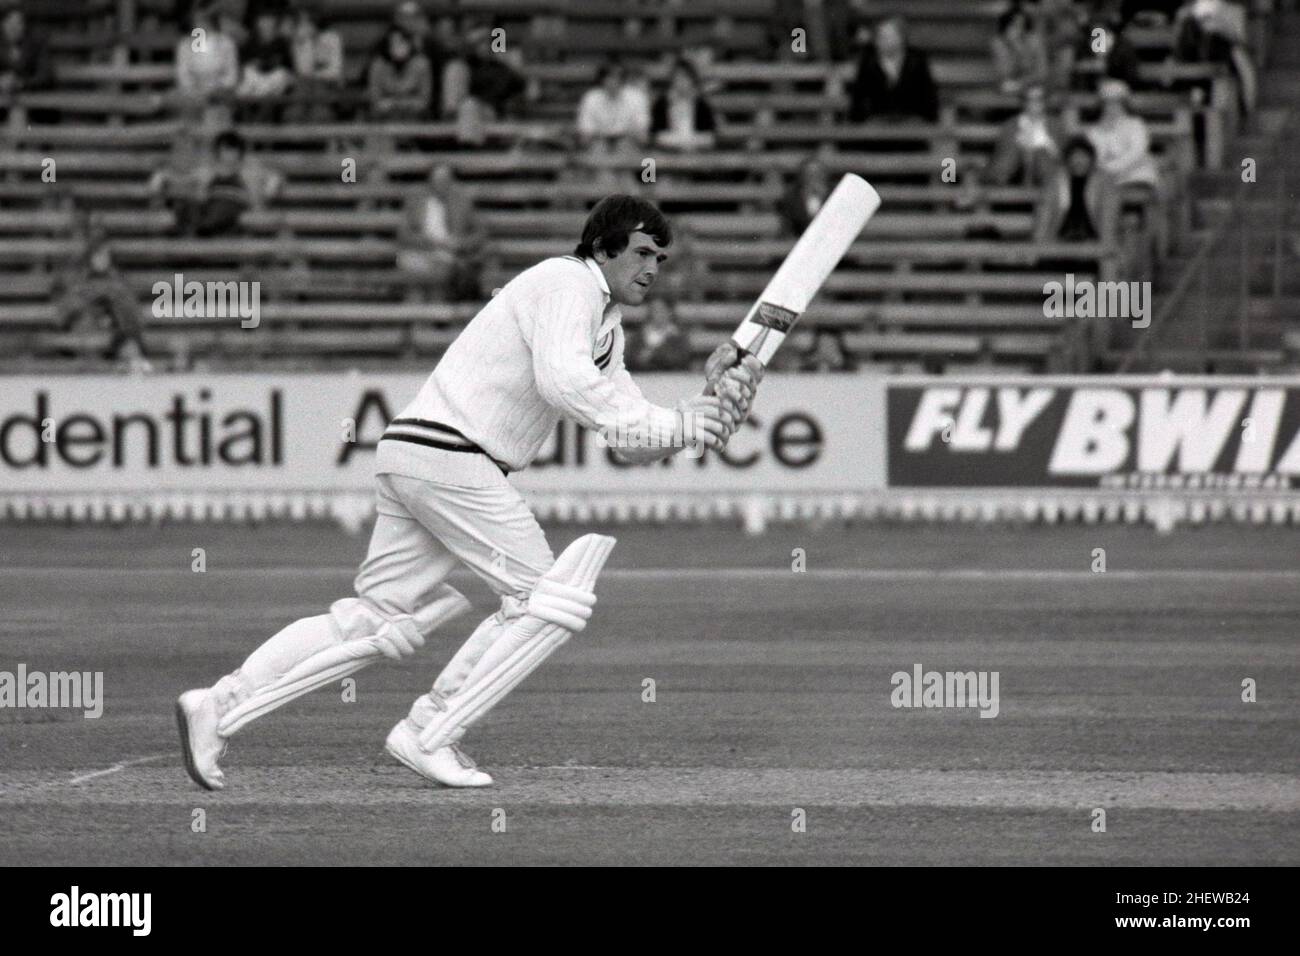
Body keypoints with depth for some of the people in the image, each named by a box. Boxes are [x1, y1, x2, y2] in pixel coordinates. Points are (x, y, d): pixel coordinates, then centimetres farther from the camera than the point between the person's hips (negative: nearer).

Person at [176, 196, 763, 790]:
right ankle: (428, 736, -7)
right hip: (448, 456, -10)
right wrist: (669, 427, -25)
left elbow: (633, 444, 18)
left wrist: (710, 403, 2)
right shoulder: (567, 283, -7)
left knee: (376, 619, 8)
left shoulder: (604, 326, 24)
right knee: (551, 601, -5)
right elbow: (561, 380, -26)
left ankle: (220, 705, 3)